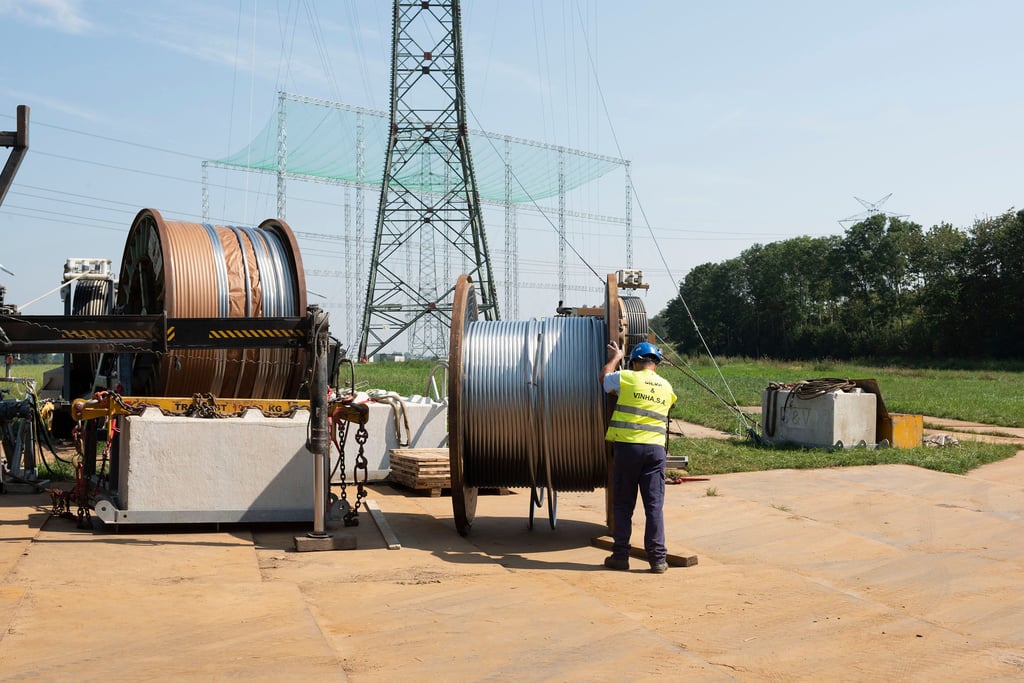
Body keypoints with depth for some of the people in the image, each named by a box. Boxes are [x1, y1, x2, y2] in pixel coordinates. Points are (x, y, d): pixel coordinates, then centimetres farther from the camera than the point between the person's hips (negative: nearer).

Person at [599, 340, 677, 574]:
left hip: (627, 446, -2)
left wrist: (615, 357, 34)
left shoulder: (626, 378, -2)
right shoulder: (666, 387, 10)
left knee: (623, 504, 7)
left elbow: (604, 378, 16)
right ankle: (658, 558, 1)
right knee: (655, 505, 2)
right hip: (655, 449, 2)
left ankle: (620, 555, 10)